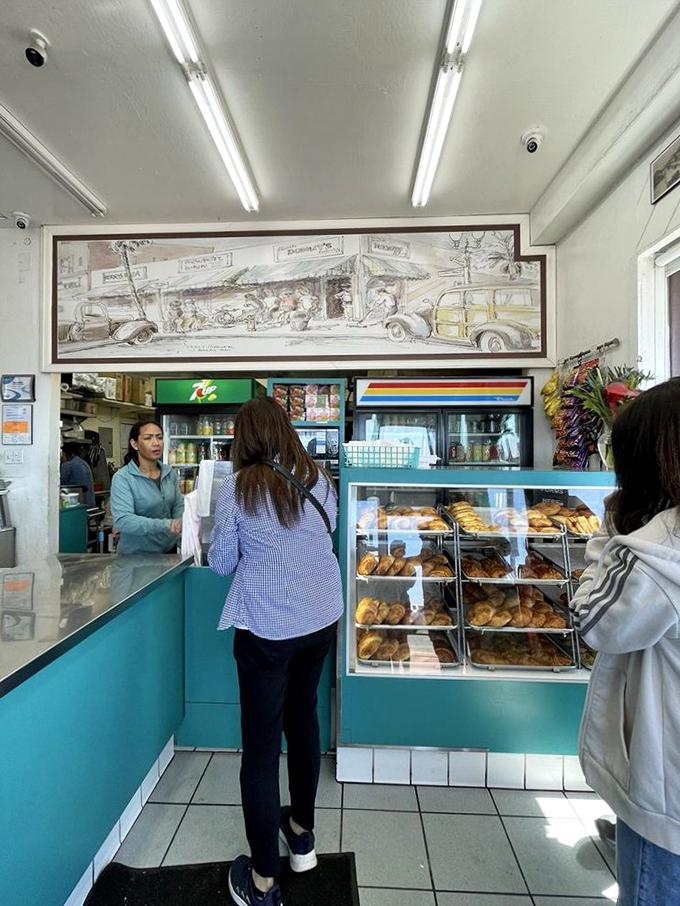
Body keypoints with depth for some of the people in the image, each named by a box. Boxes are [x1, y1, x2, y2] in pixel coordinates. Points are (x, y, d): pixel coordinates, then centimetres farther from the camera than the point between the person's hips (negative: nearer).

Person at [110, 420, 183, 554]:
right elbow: (122, 520, -27)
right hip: (136, 555, -4)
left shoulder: (170, 473, -1)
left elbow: (178, 506, 1)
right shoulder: (122, 478, -16)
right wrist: (166, 525, -37)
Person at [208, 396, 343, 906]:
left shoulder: (238, 487, -14)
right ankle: (302, 833, 46)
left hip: (266, 629, -4)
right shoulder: (319, 479, -3)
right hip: (322, 620, 5)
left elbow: (220, 563, -5)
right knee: (303, 717, 25)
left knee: (261, 745, 13)